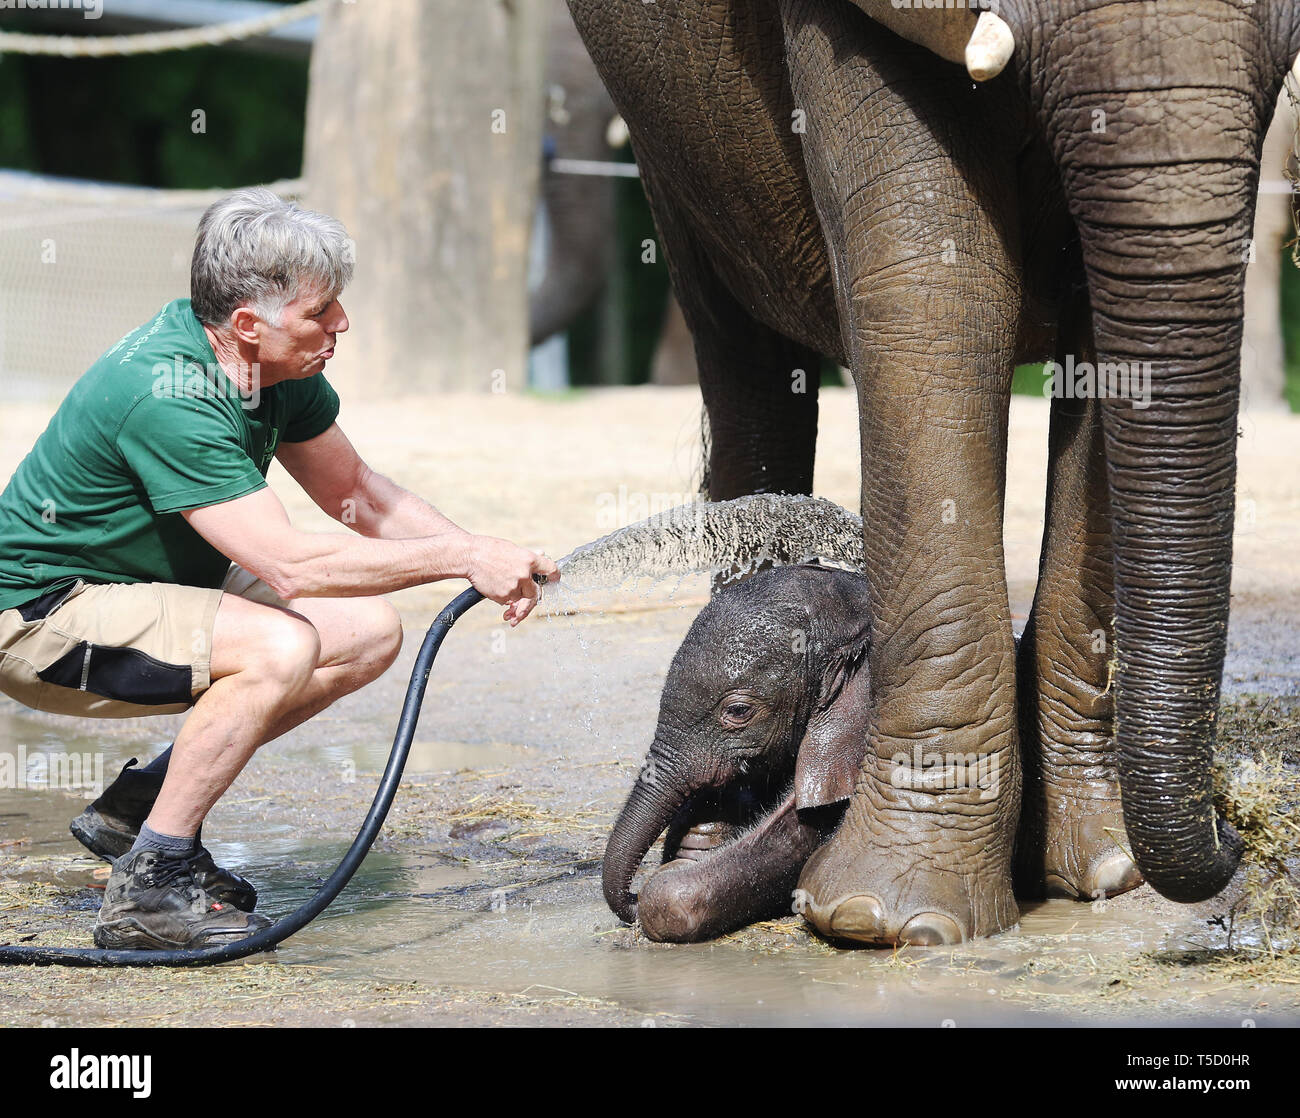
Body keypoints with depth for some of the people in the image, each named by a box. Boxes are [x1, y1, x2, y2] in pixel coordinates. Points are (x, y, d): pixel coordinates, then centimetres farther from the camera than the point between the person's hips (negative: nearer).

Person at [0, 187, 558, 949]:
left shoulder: (279, 367, -3)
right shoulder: (168, 396, -31)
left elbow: (354, 493, 10)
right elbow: (290, 565, -33)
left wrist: (484, 554, -6)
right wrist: (463, 558, -27)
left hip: (156, 587, 9)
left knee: (370, 633, -1)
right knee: (279, 647, -30)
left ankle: (141, 802, 6)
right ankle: (147, 887, -18)